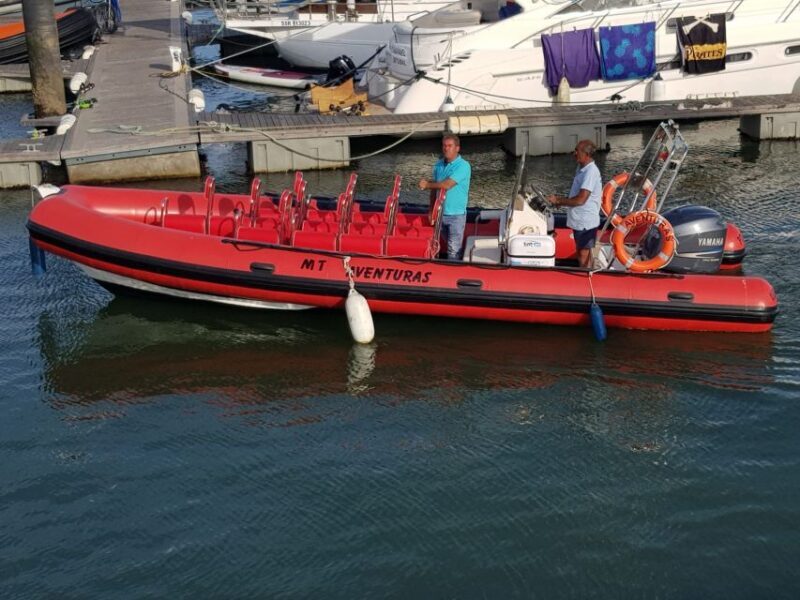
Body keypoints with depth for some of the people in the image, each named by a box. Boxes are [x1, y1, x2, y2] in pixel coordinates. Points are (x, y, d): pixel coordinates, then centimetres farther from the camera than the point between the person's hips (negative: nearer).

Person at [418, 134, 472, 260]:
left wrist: (427, 185, -10)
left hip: (456, 215, -6)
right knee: (449, 245, 17)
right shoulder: (439, 165, 7)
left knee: (454, 250, -4)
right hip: (440, 214, 6)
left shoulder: (463, 166, -14)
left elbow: (447, 185, -23)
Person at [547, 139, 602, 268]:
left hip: (586, 222, -9)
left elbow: (580, 199, -26)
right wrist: (561, 199, 5)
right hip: (579, 220, 9)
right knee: (582, 253, 17)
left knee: (584, 256, -1)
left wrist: (558, 201, -16)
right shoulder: (581, 169, 9)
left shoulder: (591, 172, -21)